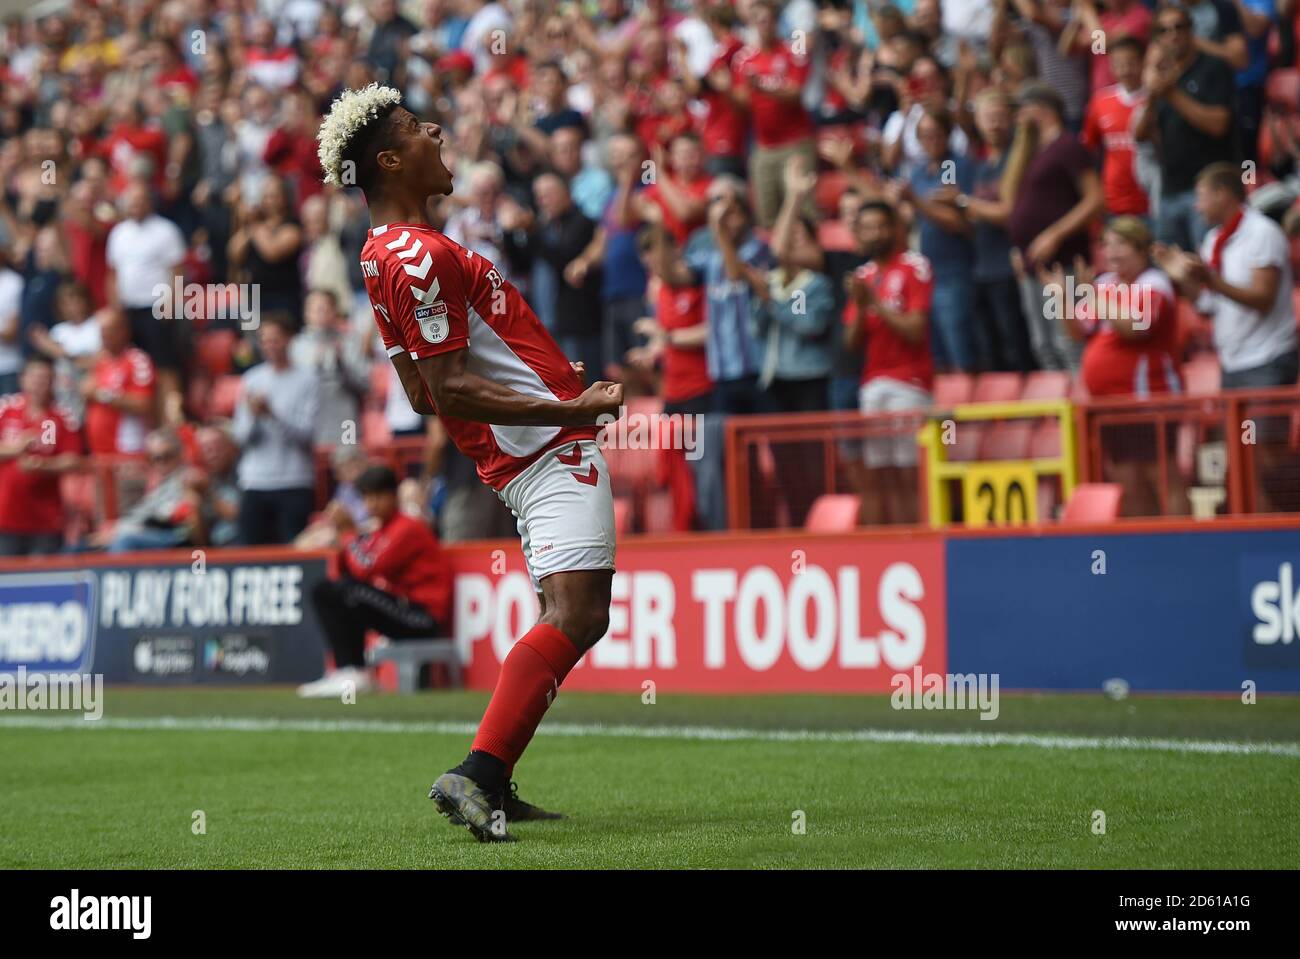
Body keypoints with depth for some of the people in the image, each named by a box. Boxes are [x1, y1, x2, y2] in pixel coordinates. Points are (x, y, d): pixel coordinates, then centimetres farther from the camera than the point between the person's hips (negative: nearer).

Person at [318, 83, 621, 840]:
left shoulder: (386, 257, 15)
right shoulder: (420, 258, -17)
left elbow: (423, 395, 21)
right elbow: (448, 393, -21)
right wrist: (571, 408, -21)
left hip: (527, 460, 11)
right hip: (553, 453, -11)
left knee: (573, 618, 18)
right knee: (575, 616, -19)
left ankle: (494, 787, 15)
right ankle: (478, 775, -27)